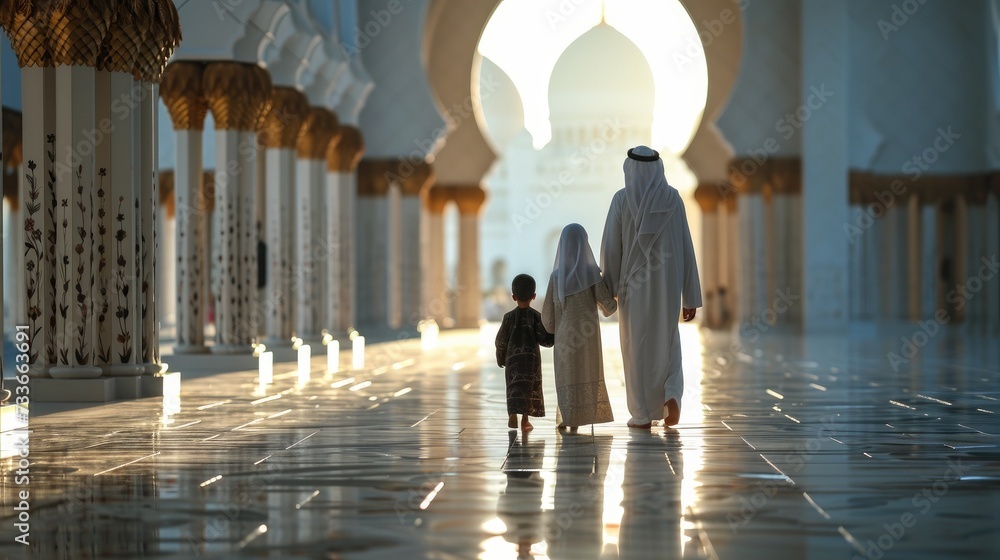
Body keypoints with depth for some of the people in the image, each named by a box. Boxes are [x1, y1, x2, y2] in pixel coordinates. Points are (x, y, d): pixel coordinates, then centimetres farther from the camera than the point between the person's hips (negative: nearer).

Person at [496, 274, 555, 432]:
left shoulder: (509, 317, 0)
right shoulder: (536, 316, -4)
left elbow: (501, 341, 2)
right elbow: (543, 339, -10)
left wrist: (501, 359, 15)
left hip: (513, 357, 1)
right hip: (532, 357, -1)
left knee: (514, 386, 6)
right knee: (529, 387, 5)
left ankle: (513, 413, -13)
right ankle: (525, 420, 2)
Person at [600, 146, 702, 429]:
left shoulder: (621, 199, -8)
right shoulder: (673, 198, -2)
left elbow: (610, 247, -6)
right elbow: (685, 247, -2)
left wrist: (609, 287, 9)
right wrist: (691, 296, 3)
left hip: (634, 284, -2)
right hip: (666, 284, 2)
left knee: (637, 348, 9)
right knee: (666, 343, 18)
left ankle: (643, 415, 11)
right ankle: (671, 396, -4)